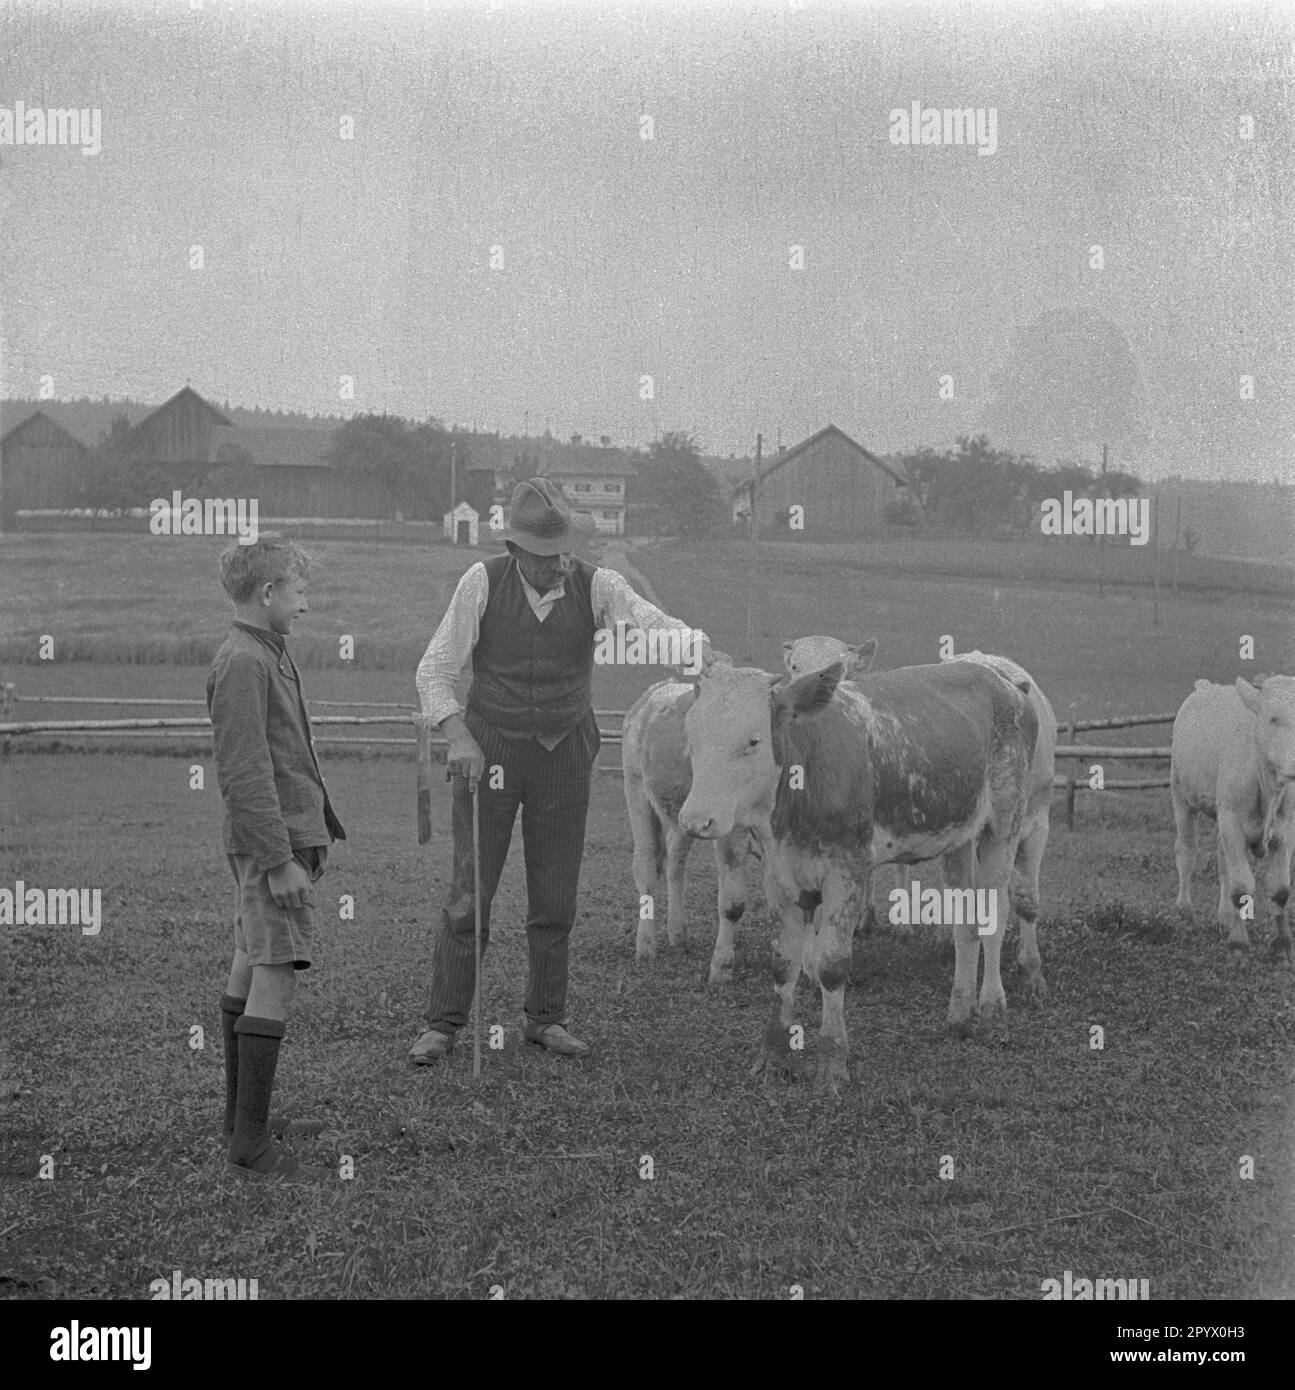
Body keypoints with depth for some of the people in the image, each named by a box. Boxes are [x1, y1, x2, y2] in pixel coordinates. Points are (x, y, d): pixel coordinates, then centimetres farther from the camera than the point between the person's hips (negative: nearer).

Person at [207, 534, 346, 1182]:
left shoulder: (268, 655, 15)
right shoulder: (243, 664, -17)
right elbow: (243, 773, -21)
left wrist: (315, 830, 24)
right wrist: (279, 859, -22)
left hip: (288, 831, 11)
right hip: (271, 839, -11)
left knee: (250, 967, 15)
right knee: (275, 976, -12)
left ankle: (244, 1114, 25)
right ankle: (250, 1144, -11)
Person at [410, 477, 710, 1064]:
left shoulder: (595, 585, -8)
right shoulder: (483, 583, -11)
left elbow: (644, 616, -26)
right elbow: (435, 667, -7)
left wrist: (690, 642, -48)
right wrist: (458, 737, -21)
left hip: (564, 752, 2)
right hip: (489, 748, -2)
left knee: (556, 897, 8)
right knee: (469, 894, 0)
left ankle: (545, 1019, 22)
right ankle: (442, 1024, 10)